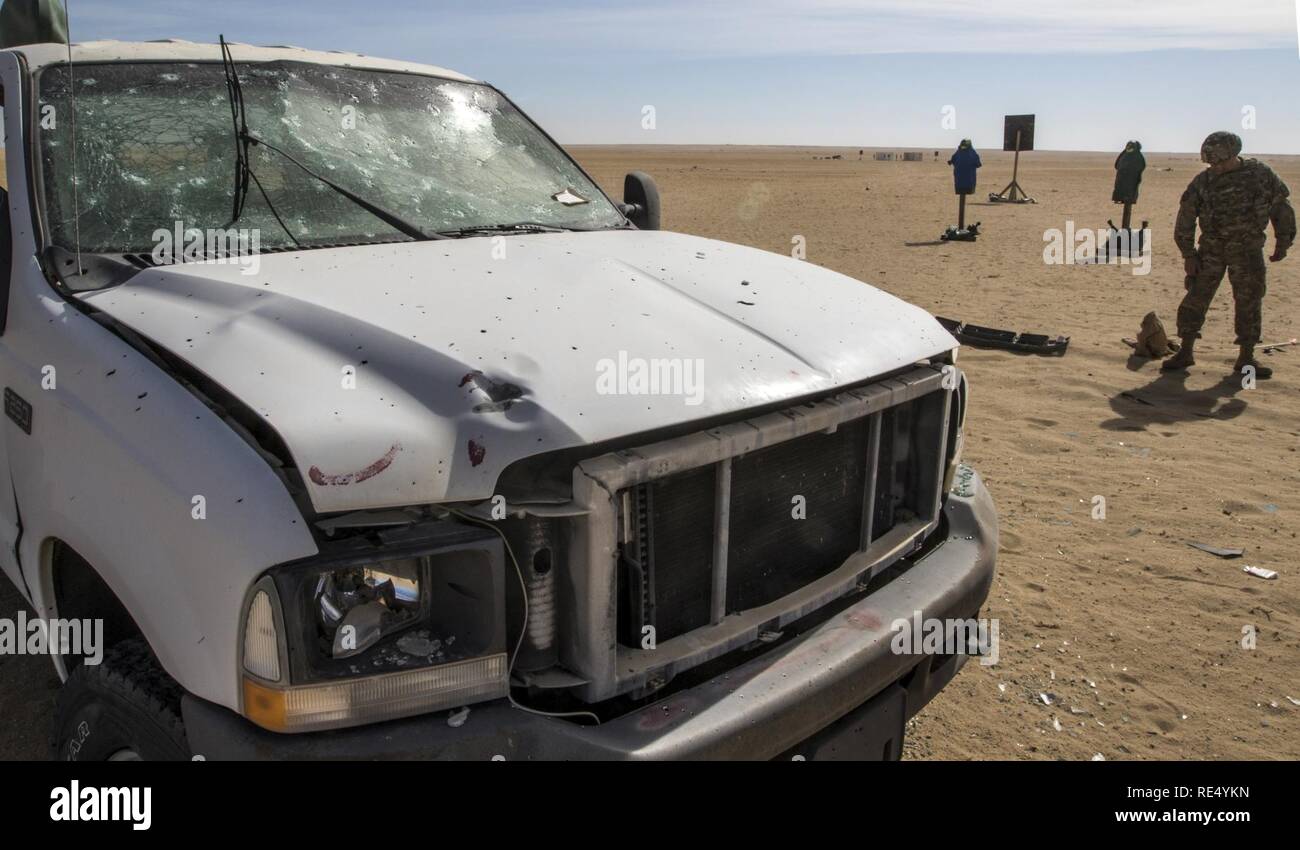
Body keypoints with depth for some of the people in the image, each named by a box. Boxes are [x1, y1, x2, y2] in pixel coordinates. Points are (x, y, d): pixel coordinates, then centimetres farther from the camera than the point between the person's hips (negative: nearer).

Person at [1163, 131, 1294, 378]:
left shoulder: (1261, 174, -2)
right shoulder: (1202, 181, -3)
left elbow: (1282, 208, 7)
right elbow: (1185, 219, 0)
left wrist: (1283, 243, 6)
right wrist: (1188, 254, -4)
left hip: (1248, 251, 0)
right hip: (1211, 249, 0)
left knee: (1249, 302, 2)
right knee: (1195, 299, -2)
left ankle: (1246, 358, 12)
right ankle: (1185, 353, 8)